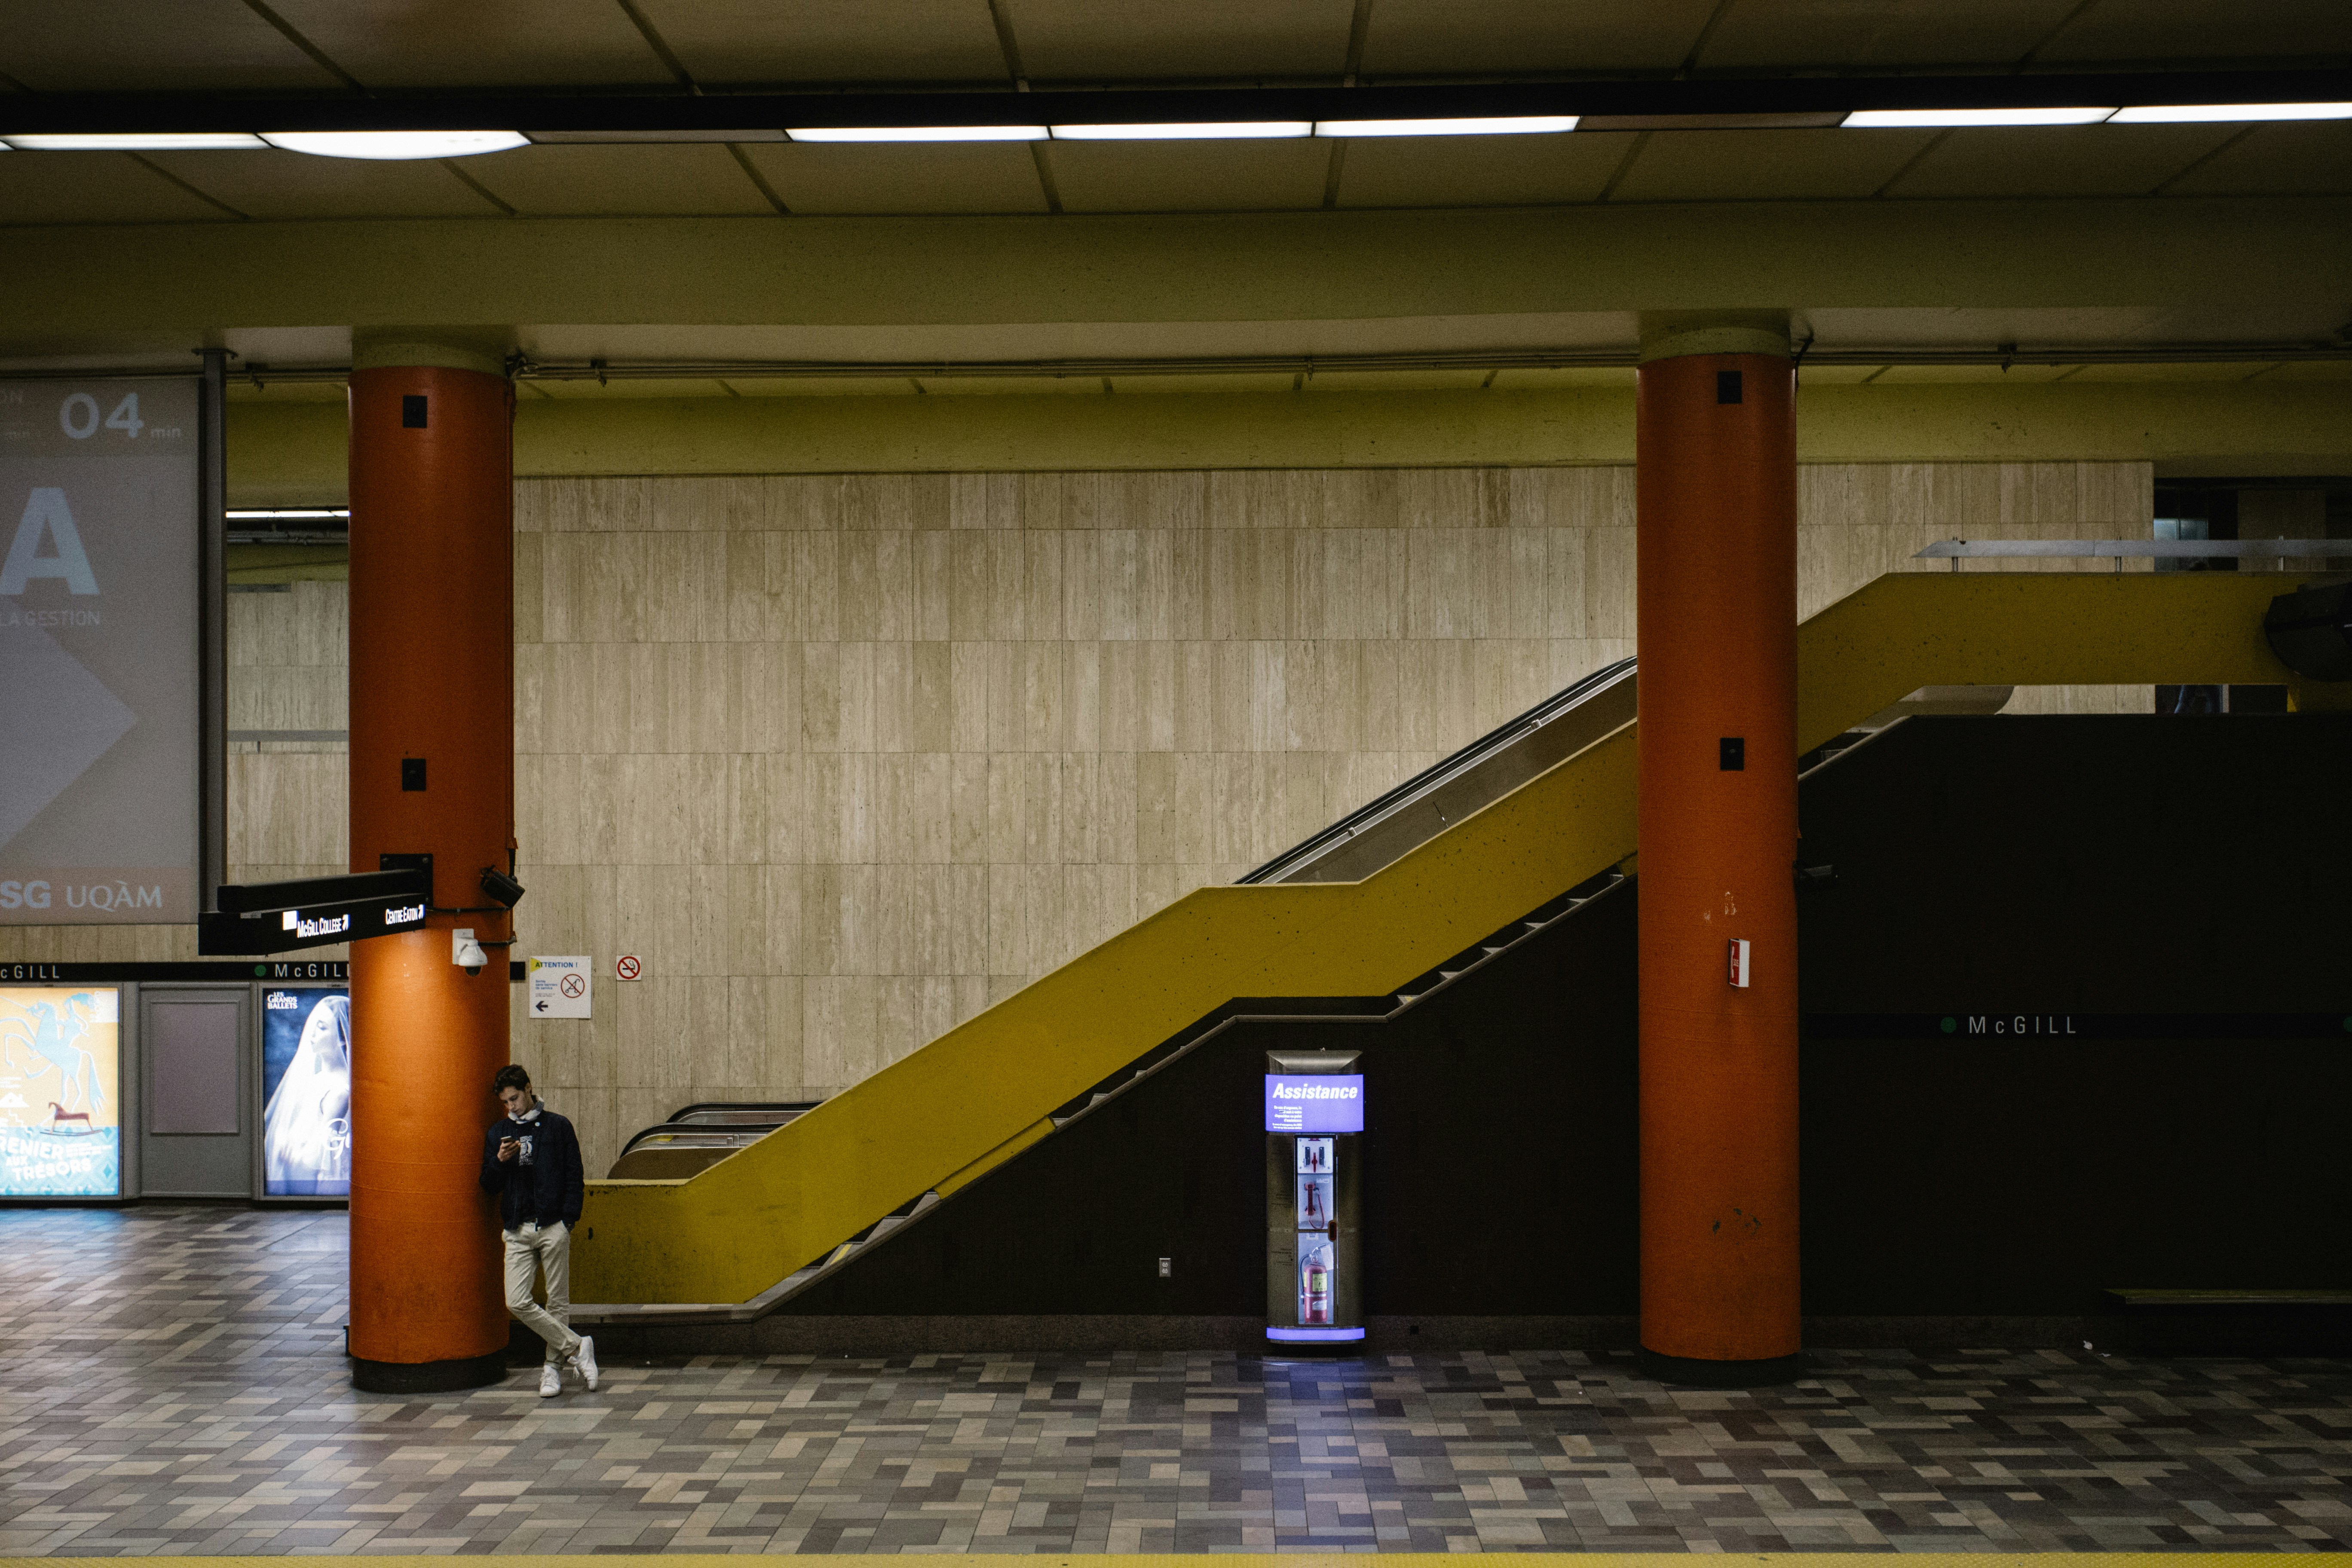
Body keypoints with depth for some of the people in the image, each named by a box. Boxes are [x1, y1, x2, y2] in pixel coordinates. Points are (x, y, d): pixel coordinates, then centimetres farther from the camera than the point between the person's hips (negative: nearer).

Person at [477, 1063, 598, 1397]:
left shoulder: (558, 1127, 4)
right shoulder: (498, 1134, 13)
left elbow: (575, 1178, 4)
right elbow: (489, 1185, 12)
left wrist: (567, 1221, -6)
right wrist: (500, 1162, -9)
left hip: (553, 1227, -3)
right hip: (517, 1231, 3)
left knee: (558, 1303, 1)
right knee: (517, 1303, -9)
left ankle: (553, 1368, 12)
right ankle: (576, 1347, 0)